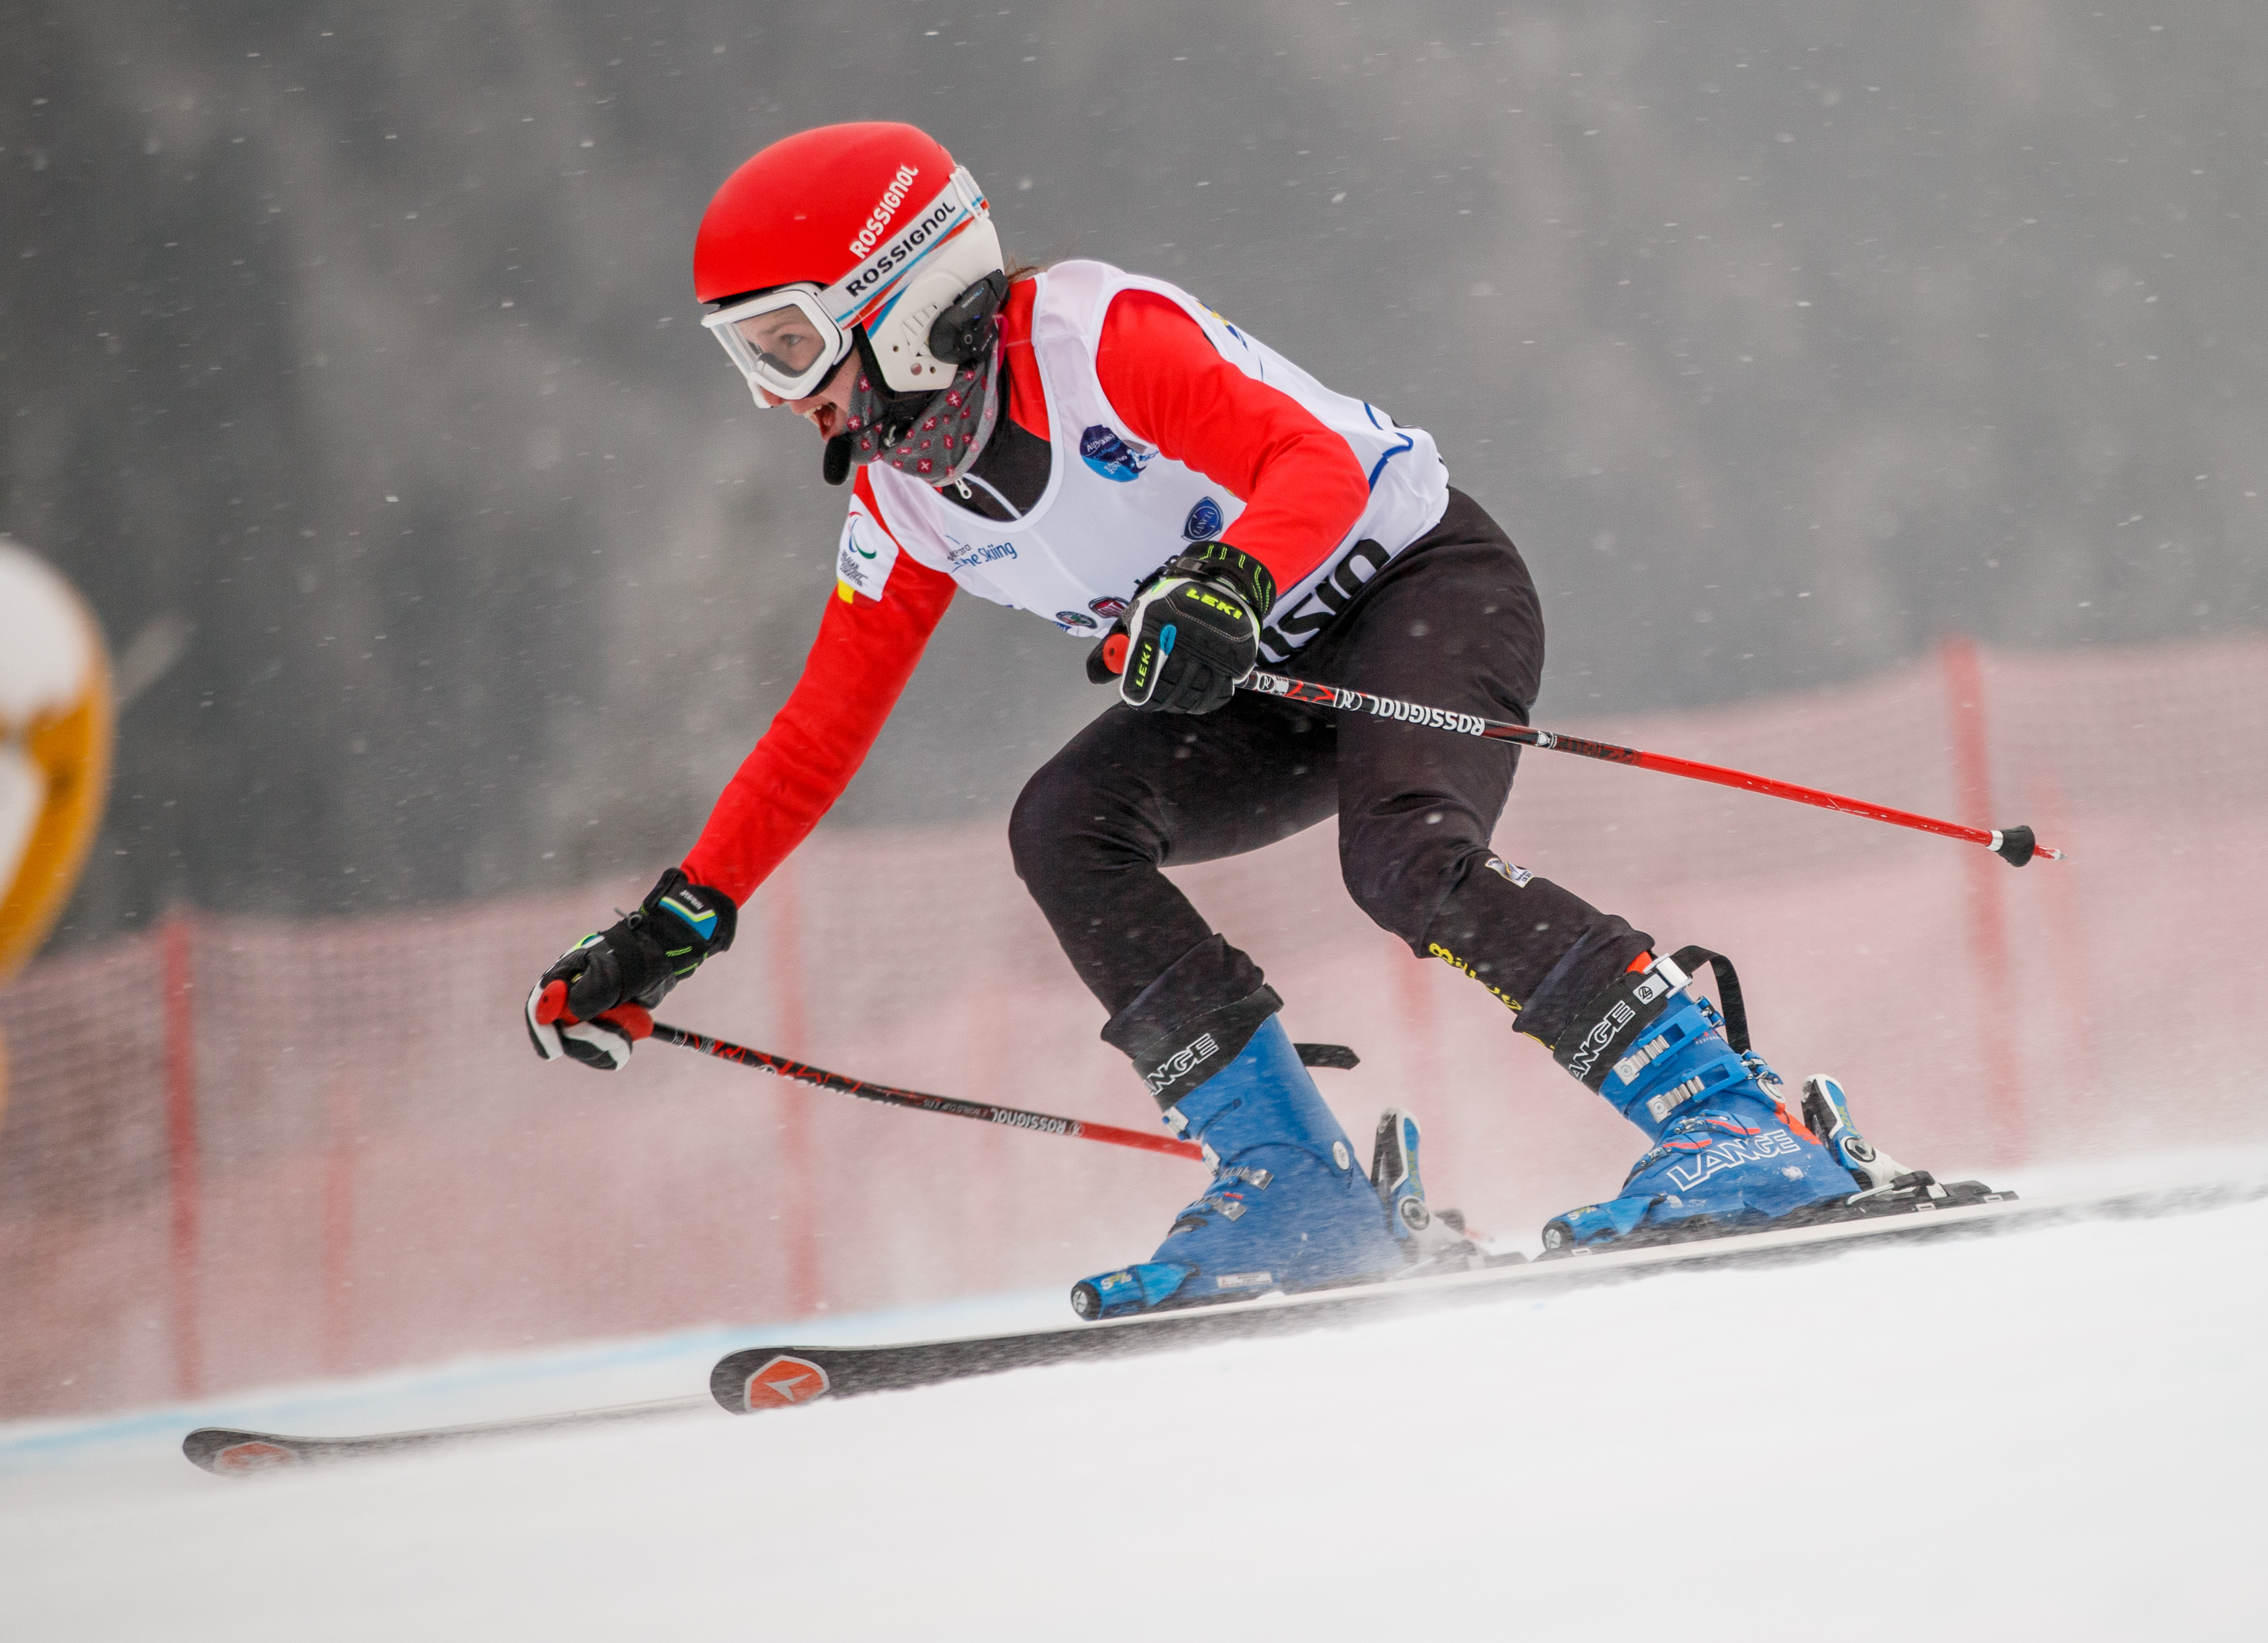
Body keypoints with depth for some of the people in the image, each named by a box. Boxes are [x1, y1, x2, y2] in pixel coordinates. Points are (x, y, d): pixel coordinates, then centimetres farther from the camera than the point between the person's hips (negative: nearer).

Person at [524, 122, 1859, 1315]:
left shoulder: (1092, 336, -23)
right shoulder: (900, 500, 0)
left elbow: (1318, 464, -32)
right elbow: (827, 720, 8)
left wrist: (1233, 583, -52)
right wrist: (680, 921, 3)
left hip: (1426, 582, -7)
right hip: (1279, 688, 7)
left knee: (1403, 859, -33)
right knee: (1065, 826, -16)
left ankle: (1737, 1124, -29)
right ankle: (1297, 1190, -19)